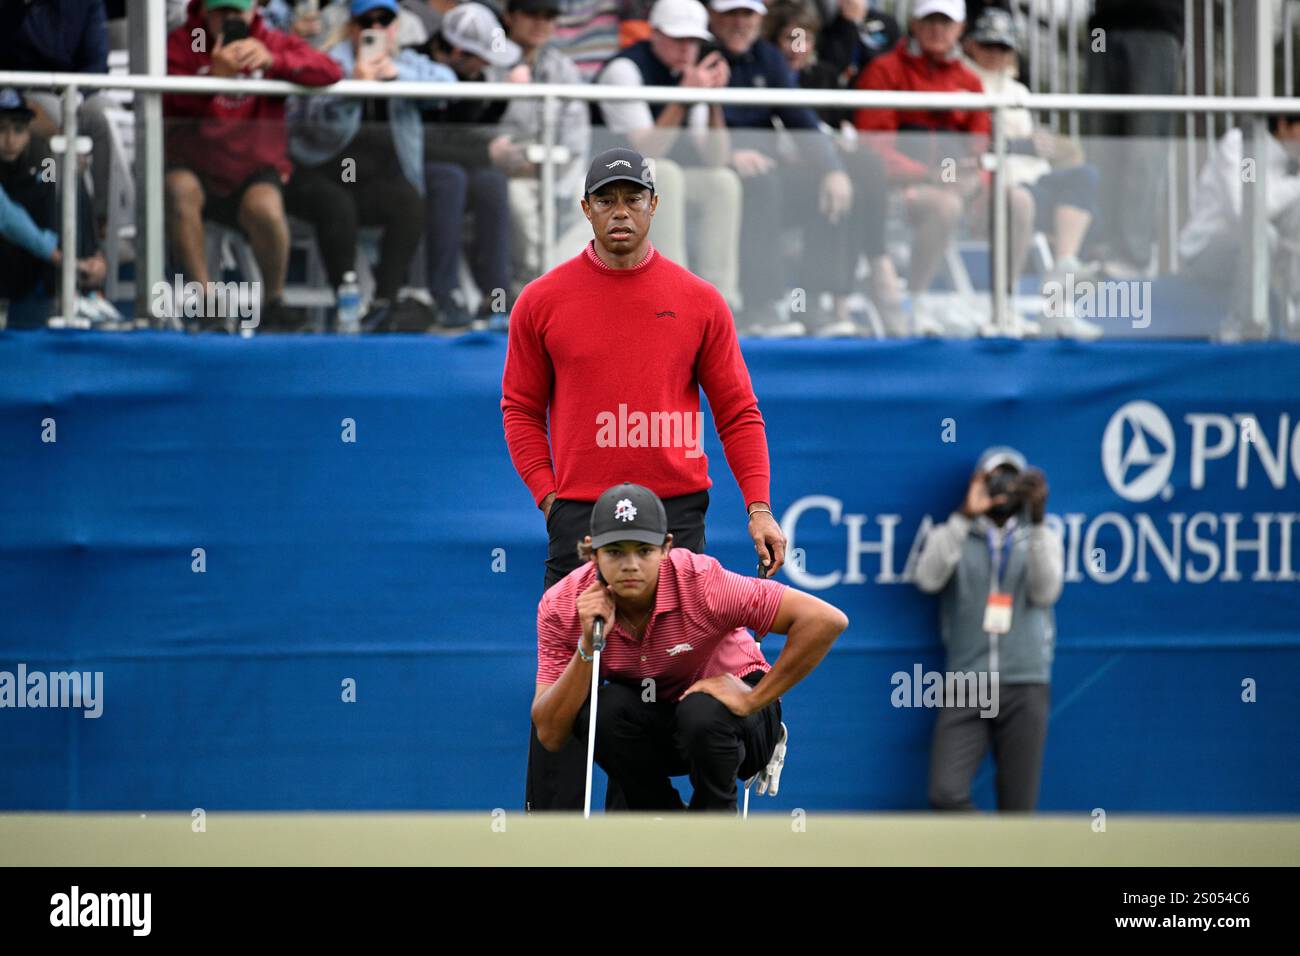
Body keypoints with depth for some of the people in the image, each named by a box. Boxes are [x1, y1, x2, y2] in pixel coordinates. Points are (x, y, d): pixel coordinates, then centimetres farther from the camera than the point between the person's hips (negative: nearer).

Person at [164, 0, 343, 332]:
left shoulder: (273, 43, 7)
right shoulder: (181, 43, 4)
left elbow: (331, 73, -9)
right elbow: (171, 104, -12)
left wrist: (273, 61, -24)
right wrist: (215, 76, -29)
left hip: (254, 171, 0)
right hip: (194, 169, 0)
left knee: (265, 206, -33)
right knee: (178, 189, -34)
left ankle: (273, 302, -9)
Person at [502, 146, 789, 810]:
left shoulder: (699, 301, 6)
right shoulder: (543, 301, 6)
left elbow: (737, 412, 7)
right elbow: (521, 408, 11)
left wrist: (759, 508, -2)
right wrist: (548, 494, 0)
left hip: (676, 512, 1)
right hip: (580, 517, -1)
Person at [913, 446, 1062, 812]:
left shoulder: (1042, 539, 12)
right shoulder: (953, 536, 10)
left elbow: (1045, 592, -7)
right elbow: (928, 578, -11)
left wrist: (1038, 520, -15)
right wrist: (965, 515, -18)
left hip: (1025, 688, 0)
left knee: (1018, 806, -1)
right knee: (945, 794, -16)